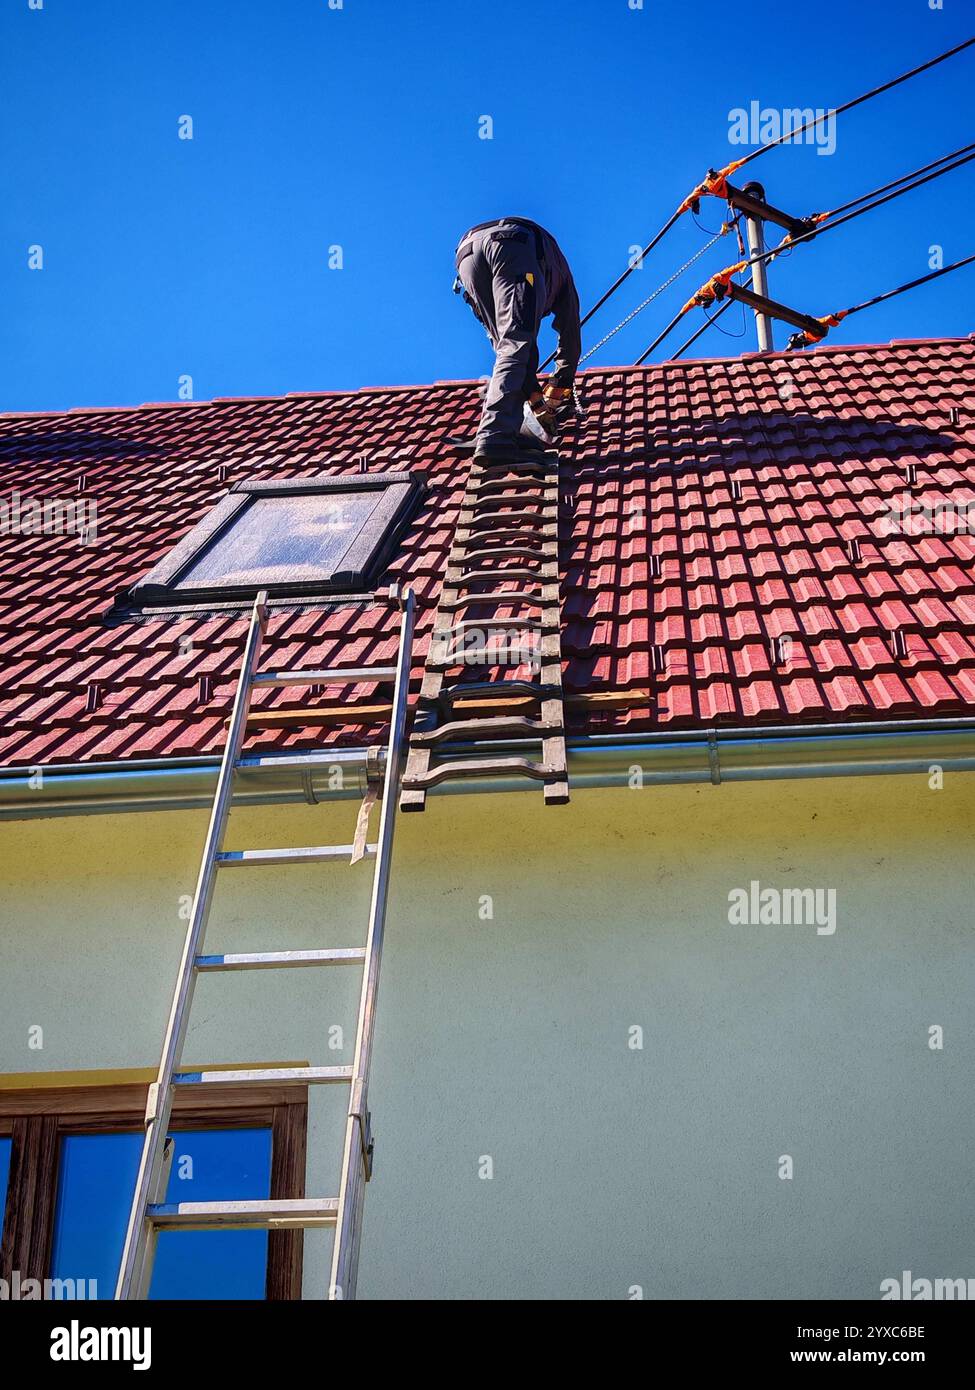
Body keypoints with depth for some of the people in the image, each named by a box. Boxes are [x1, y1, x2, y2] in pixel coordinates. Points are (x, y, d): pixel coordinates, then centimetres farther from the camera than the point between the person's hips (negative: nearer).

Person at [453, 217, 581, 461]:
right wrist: (559, 392, 40)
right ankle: (493, 439, -26)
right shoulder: (561, 276, 39)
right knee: (516, 347, -10)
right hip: (512, 249, -5)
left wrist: (536, 401, 40)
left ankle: (512, 430, 2)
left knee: (507, 347, 15)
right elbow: (570, 336, 35)